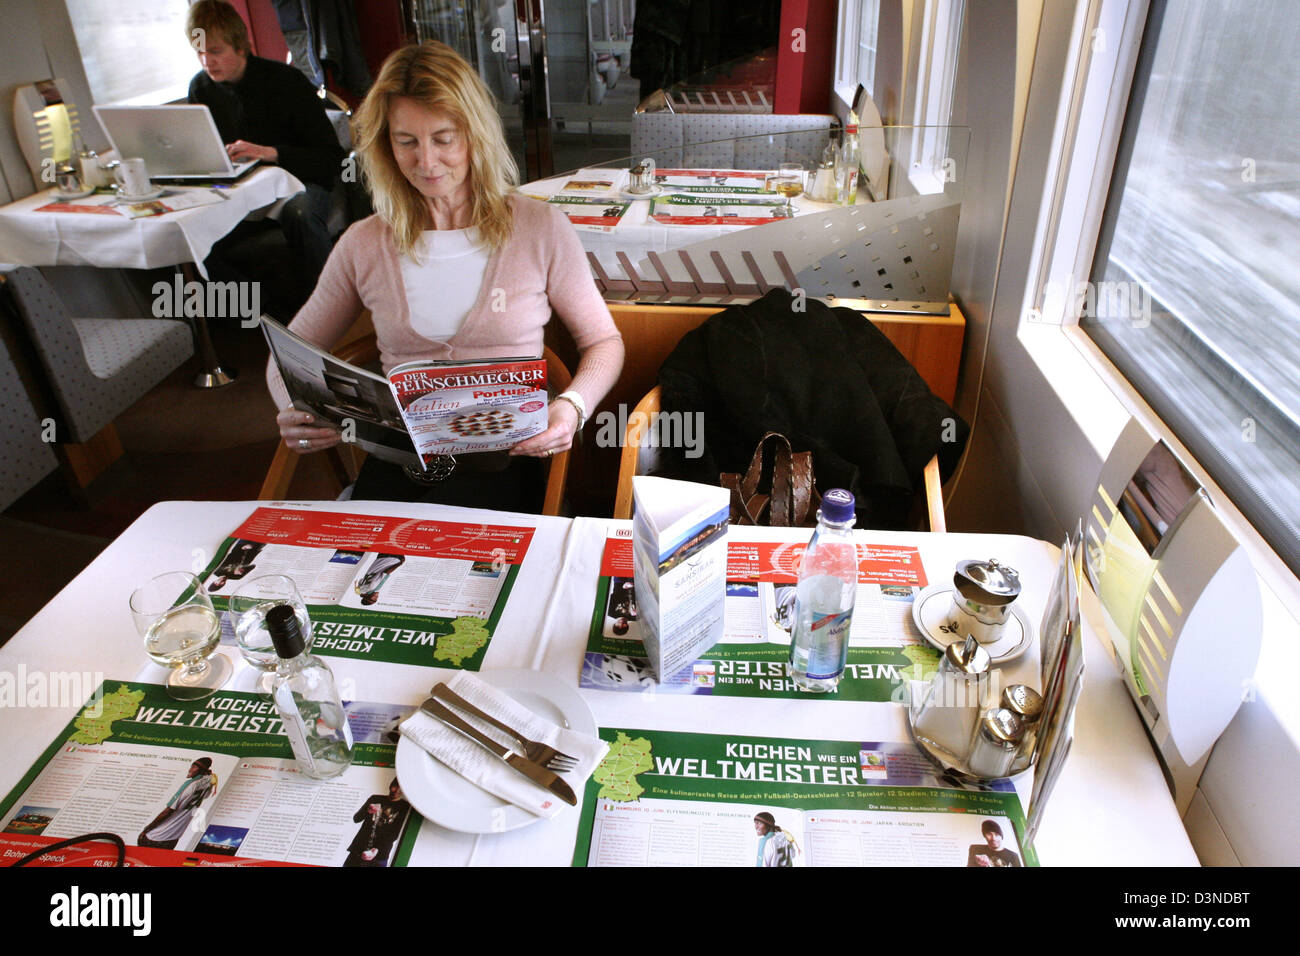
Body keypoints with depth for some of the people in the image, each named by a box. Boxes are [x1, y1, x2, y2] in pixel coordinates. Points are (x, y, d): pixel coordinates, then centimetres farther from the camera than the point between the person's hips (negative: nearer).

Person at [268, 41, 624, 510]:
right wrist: (296, 412, -6)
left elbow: (603, 342, 8)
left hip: (499, 464, -2)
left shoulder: (540, 229, 2)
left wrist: (572, 407, -13)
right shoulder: (364, 244, 7)